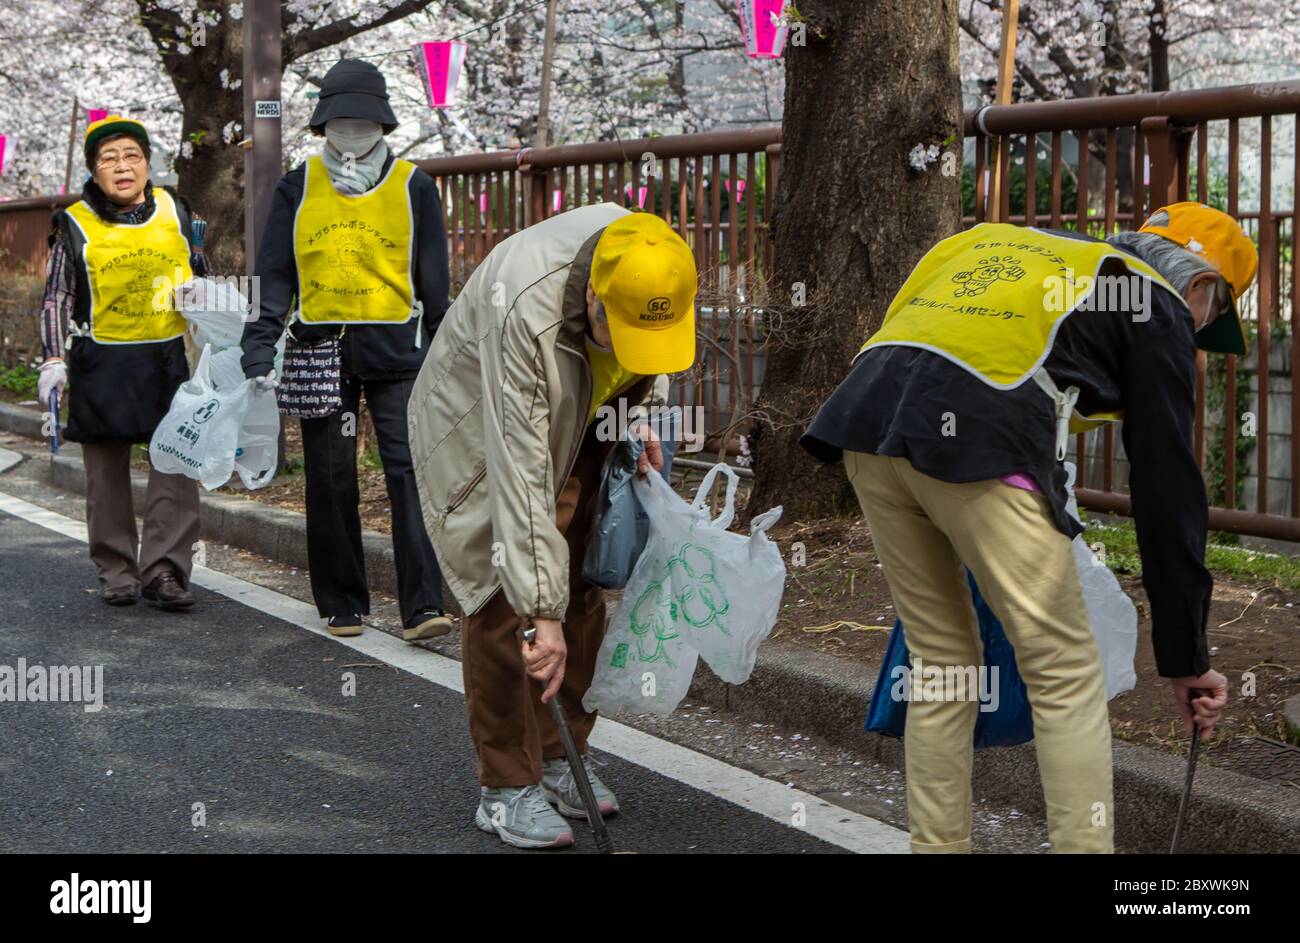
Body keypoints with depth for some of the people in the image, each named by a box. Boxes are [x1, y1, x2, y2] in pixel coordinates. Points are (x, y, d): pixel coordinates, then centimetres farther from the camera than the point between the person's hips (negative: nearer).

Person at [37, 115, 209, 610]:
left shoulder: (173, 211, 7)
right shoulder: (75, 226, -1)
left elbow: (201, 280, 18)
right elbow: (56, 299, 0)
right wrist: (53, 361, -9)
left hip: (168, 358, 2)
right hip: (102, 361, -2)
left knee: (177, 463, -6)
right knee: (107, 472, 5)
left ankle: (164, 570, -2)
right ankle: (117, 573, 14)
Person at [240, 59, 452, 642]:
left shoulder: (413, 186, 7)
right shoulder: (299, 188, 9)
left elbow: (434, 283, 9)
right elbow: (273, 275, 8)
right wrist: (259, 353, -3)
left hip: (396, 354, -1)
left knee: (411, 472, -11)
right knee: (330, 483, 5)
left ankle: (422, 608, -12)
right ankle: (342, 605, 17)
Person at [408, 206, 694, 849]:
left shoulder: (646, 263, -23)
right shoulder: (524, 309, -42)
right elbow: (518, 471, -42)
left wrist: (641, 410, -5)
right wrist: (542, 613, -42)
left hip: (576, 427, 6)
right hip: (477, 429, -6)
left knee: (581, 588, 4)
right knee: (505, 600, -12)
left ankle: (559, 757, 17)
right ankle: (507, 786, -1)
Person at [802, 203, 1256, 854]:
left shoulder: (1017, 242, 34)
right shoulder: (1156, 305, 16)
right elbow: (1167, 485, 12)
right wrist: (1185, 653, 17)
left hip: (867, 415, 7)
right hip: (976, 440, -6)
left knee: (941, 664, 19)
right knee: (1066, 678, 7)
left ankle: (937, 846, 24)